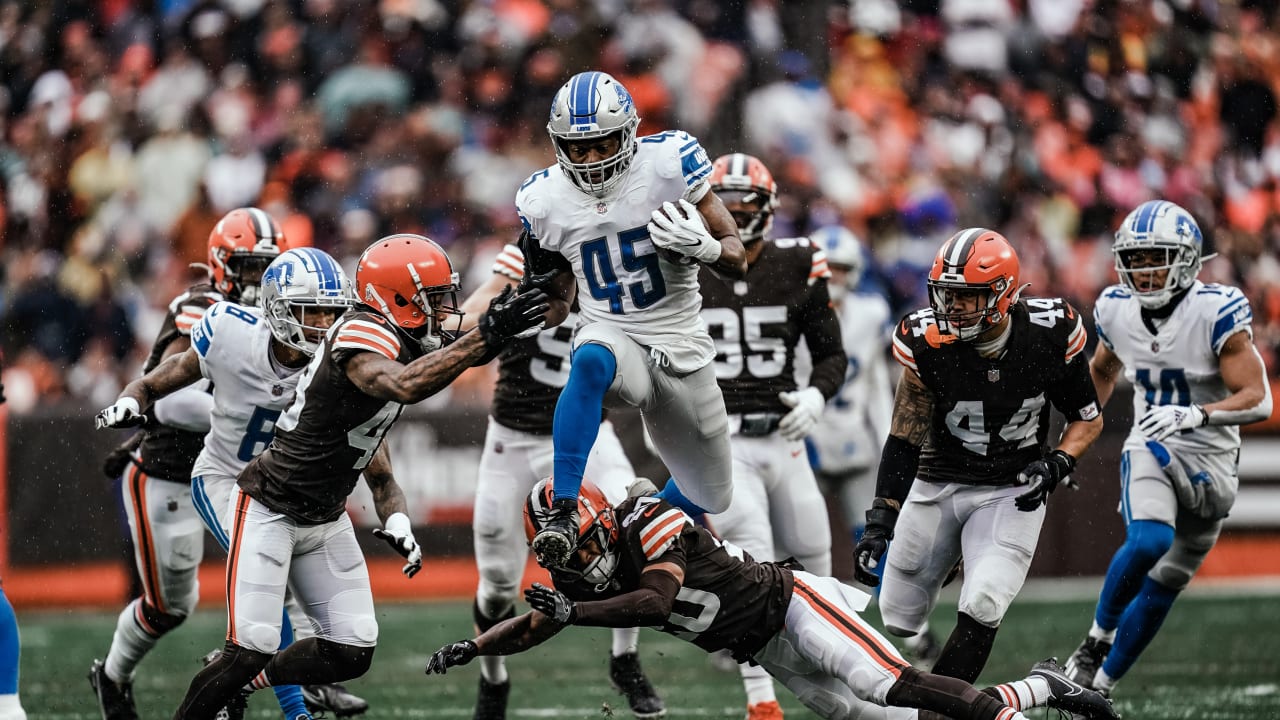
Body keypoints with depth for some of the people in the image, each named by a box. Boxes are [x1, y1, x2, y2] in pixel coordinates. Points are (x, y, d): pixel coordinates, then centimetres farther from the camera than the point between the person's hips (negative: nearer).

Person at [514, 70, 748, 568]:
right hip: (611, 337, -1)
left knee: (710, 499, 14)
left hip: (681, 347, 1)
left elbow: (737, 260, -8)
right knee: (591, 361, -41)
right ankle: (563, 514, -41)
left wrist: (705, 247, -28)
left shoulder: (669, 164, -12)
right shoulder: (546, 201, -5)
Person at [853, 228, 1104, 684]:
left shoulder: (1049, 335, -16)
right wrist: (878, 523, -20)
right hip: (938, 487, 1)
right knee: (897, 622, 8)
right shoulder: (925, 343, -17)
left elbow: (1088, 418, -1)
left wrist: (1057, 464, -19)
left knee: (981, 610, -21)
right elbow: (904, 442, -11)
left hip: (1013, 492, -1)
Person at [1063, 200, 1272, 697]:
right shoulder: (1116, 310, -4)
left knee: (1160, 589, 6)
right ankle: (1096, 641, -10)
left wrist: (1197, 414, -40)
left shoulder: (1216, 312, -19)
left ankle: (1100, 686, 20)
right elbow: (1102, 371, 20)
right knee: (1148, 541, -29)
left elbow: (1258, 400, -24)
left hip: (1210, 464, -1)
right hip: (1151, 450, 1)